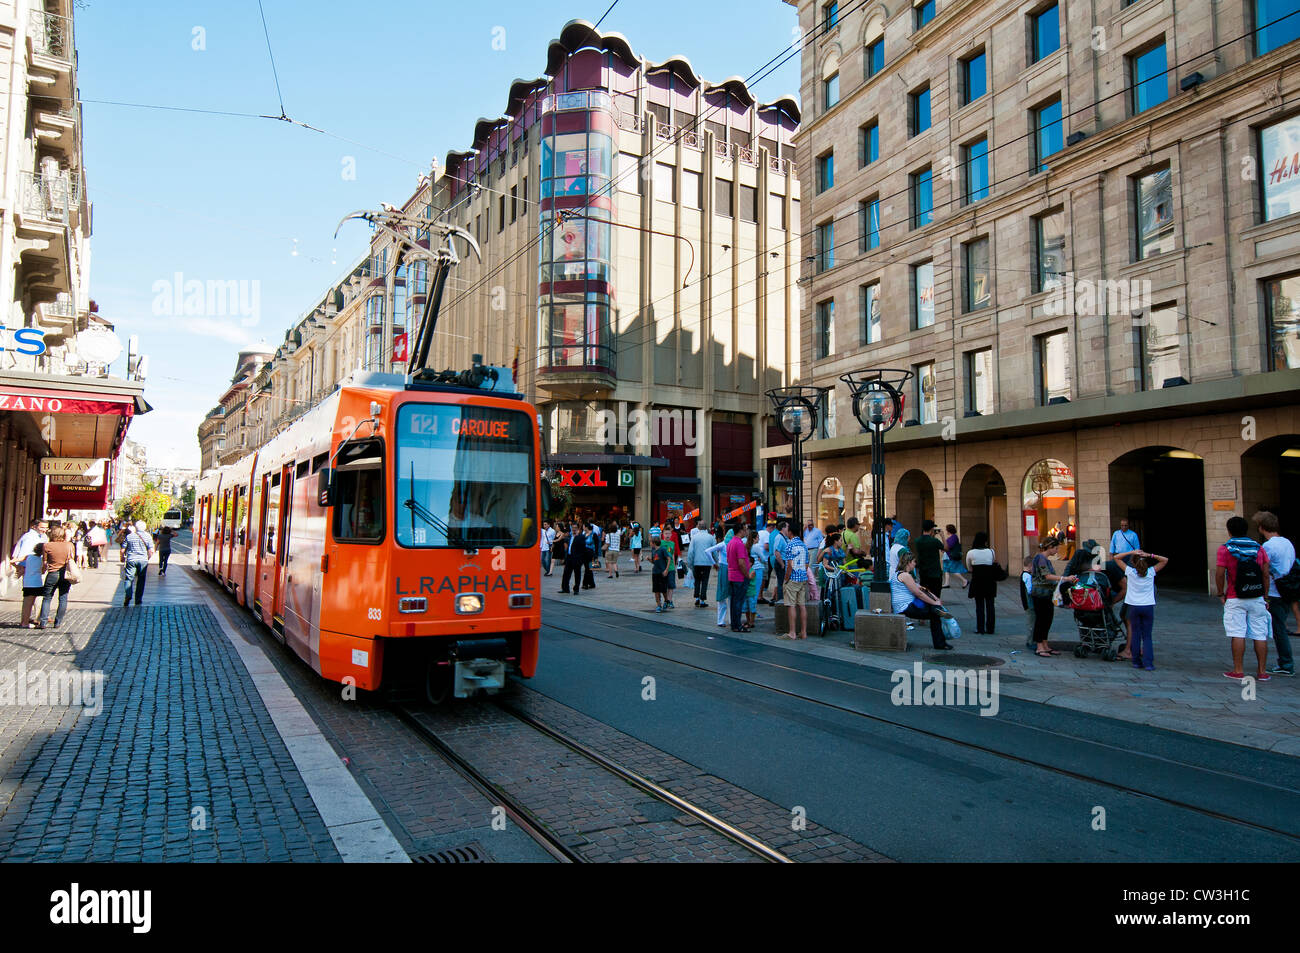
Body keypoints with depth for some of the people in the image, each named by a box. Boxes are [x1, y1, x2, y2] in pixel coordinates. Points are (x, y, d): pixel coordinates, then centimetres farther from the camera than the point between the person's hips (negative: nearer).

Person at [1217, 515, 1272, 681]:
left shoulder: (1225, 549, -4)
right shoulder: (1259, 548, 7)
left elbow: (1219, 574, -9)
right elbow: (1266, 574, 5)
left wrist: (1221, 594, 2)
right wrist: (1265, 596, 11)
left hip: (1235, 599, -3)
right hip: (1257, 599, 3)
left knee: (1237, 634, -2)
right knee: (1260, 635, 5)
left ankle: (1238, 670, 0)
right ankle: (1262, 672, 8)